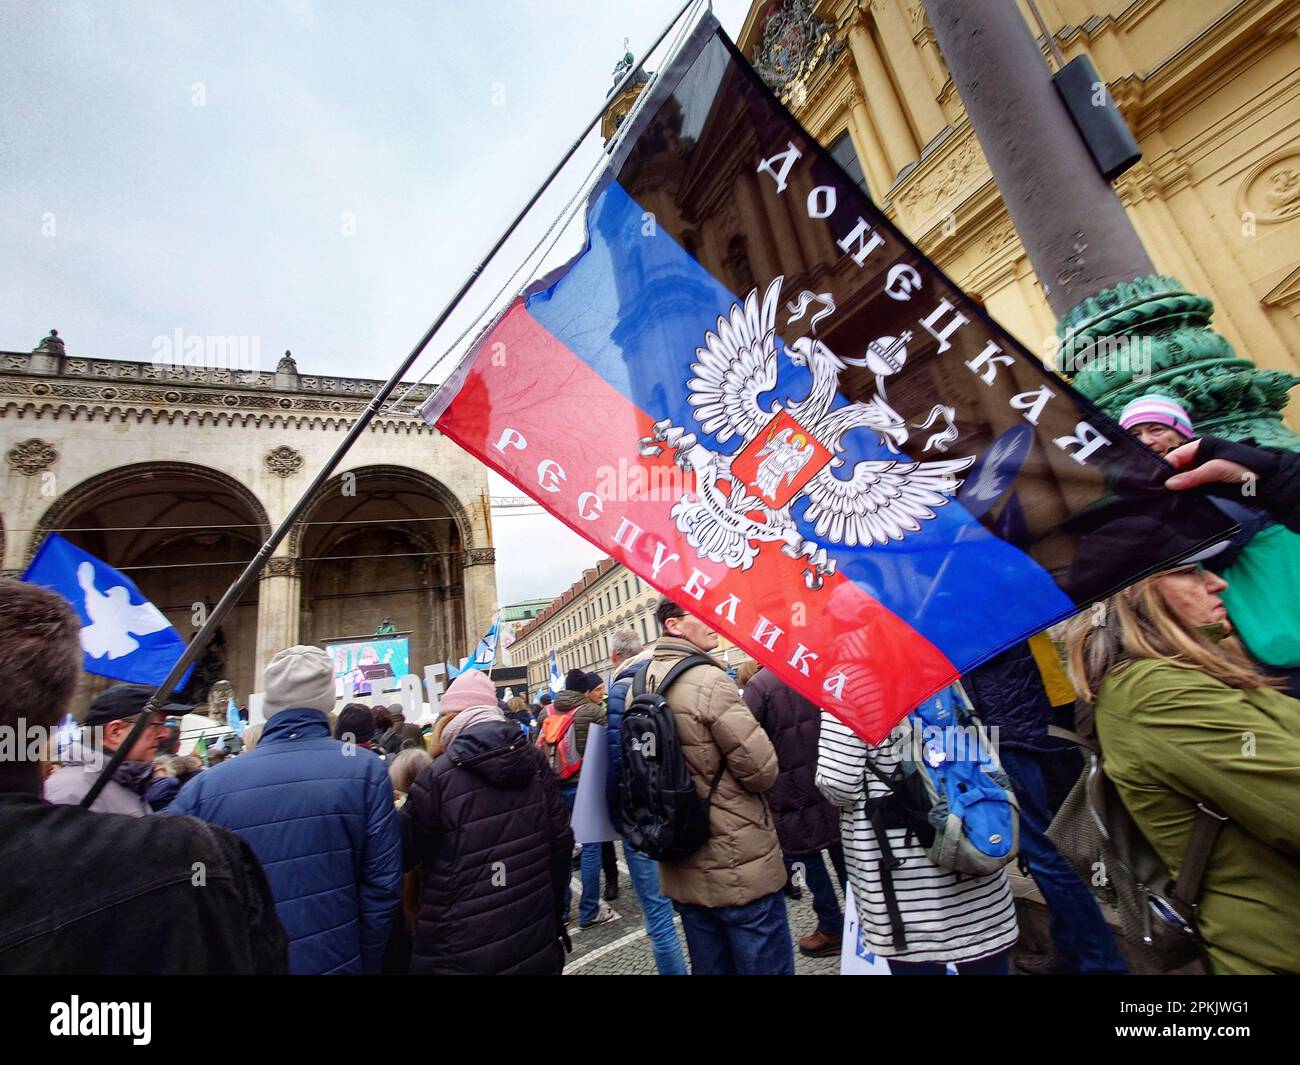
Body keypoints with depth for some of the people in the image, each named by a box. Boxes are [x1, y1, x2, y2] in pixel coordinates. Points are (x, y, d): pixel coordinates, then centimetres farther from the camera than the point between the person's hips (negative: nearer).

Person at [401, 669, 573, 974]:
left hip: (464, 954, -3)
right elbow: (561, 842, 0)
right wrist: (554, 912, 14)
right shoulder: (535, 762, -5)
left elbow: (403, 854, -6)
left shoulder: (437, 778, -19)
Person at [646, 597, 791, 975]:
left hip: (682, 869, 7)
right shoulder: (709, 681, -22)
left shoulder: (640, 683, 1)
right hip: (740, 869, -7)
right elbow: (763, 770, -19)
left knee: (709, 966, 22)